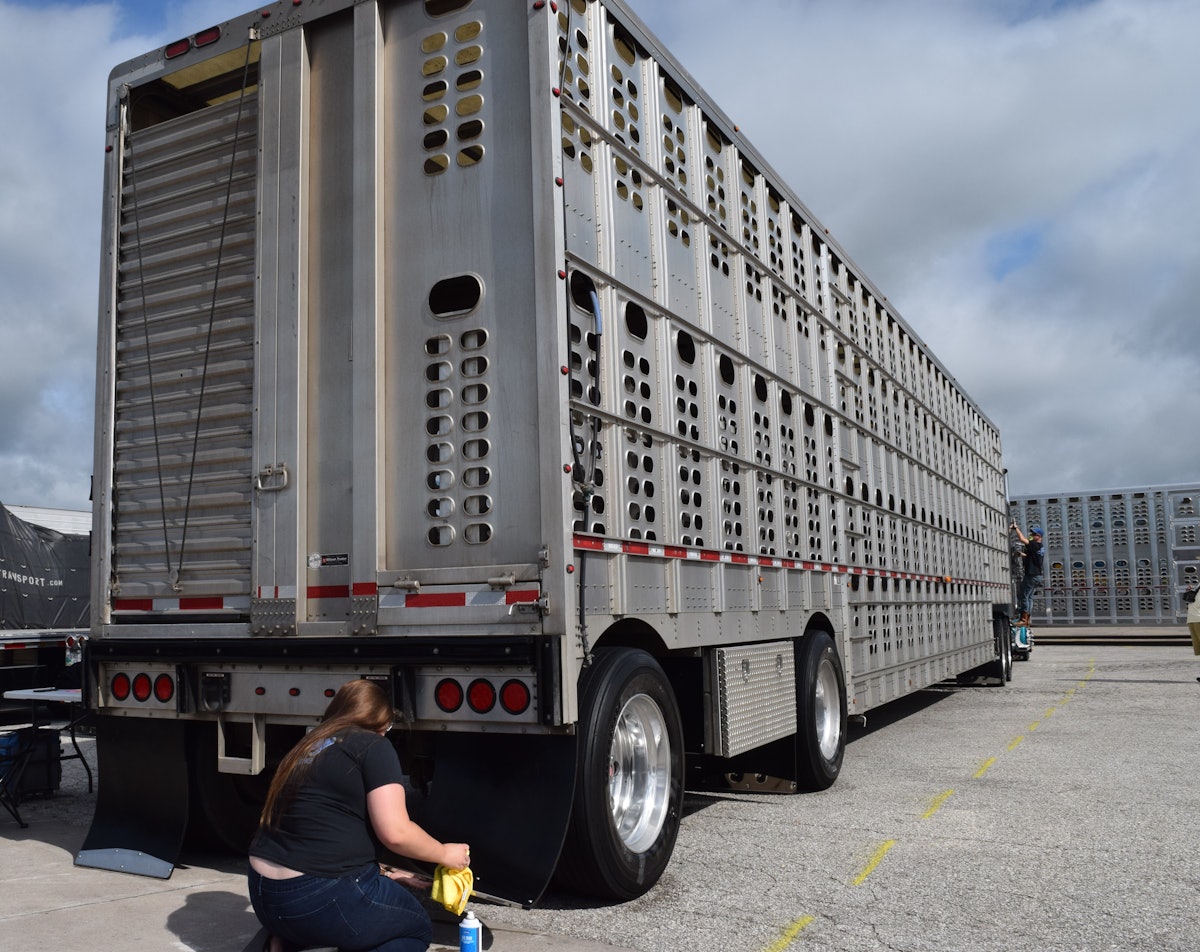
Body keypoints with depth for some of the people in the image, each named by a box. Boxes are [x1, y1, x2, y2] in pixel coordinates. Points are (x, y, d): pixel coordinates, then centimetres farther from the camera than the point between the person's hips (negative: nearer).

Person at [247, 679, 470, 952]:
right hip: (322, 899, -8)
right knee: (417, 927, 18)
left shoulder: (306, 748, 17)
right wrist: (445, 854, 6)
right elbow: (395, 833, -13)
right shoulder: (372, 746, -5)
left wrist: (386, 873, 27)